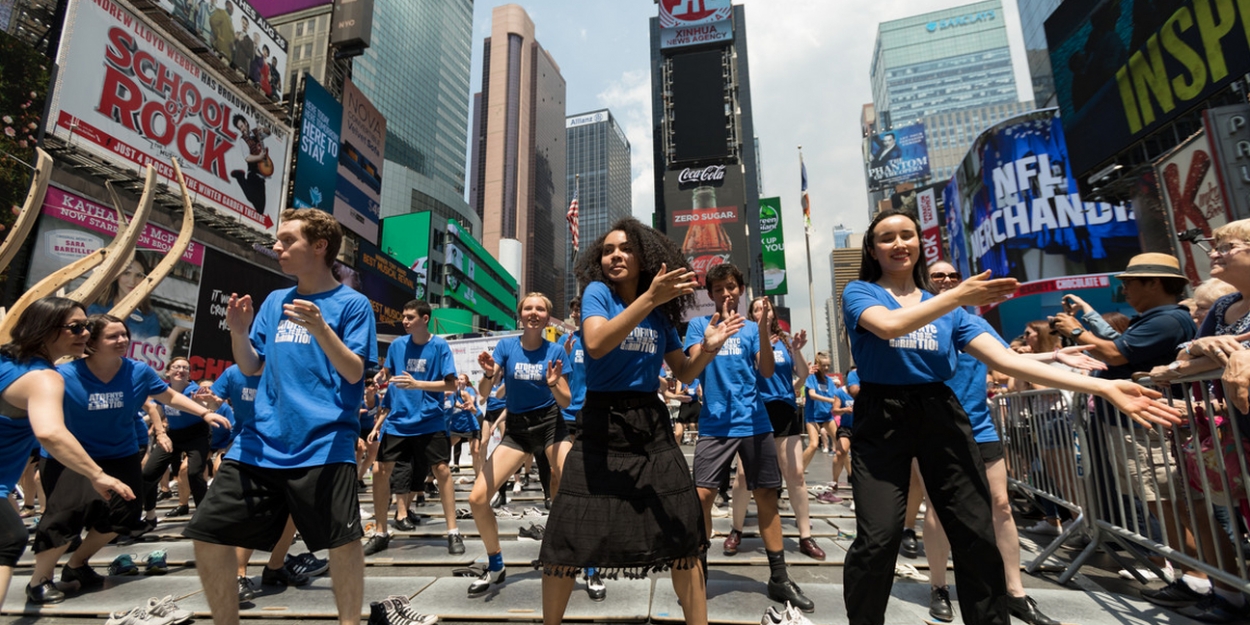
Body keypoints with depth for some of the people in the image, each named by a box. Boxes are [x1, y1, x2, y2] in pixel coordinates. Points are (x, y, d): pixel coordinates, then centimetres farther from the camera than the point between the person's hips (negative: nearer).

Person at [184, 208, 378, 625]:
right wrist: (239, 332, -4)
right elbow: (251, 367, 15)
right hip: (262, 442, 6)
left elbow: (354, 372, -11)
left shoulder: (352, 304, -3)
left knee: (343, 541, -8)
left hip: (324, 445, -6)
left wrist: (320, 329, -25)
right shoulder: (274, 302, 14)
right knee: (209, 534, 5)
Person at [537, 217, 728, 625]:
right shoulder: (597, 291, -4)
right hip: (602, 427, -3)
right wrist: (649, 298, -31)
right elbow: (596, 345, -25)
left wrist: (708, 348, -7)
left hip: (651, 426, 4)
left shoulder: (660, 315, 7)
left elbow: (684, 373, 13)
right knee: (566, 546, 2)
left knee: (683, 542, 7)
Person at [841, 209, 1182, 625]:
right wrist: (957, 297, -19)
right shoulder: (859, 293, 2)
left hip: (941, 417, 4)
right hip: (882, 419, -4)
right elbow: (890, 326, -20)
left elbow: (1004, 359, 4)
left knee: (976, 536, 6)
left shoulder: (948, 307, 12)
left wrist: (1103, 387, -2)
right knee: (877, 540, -10)